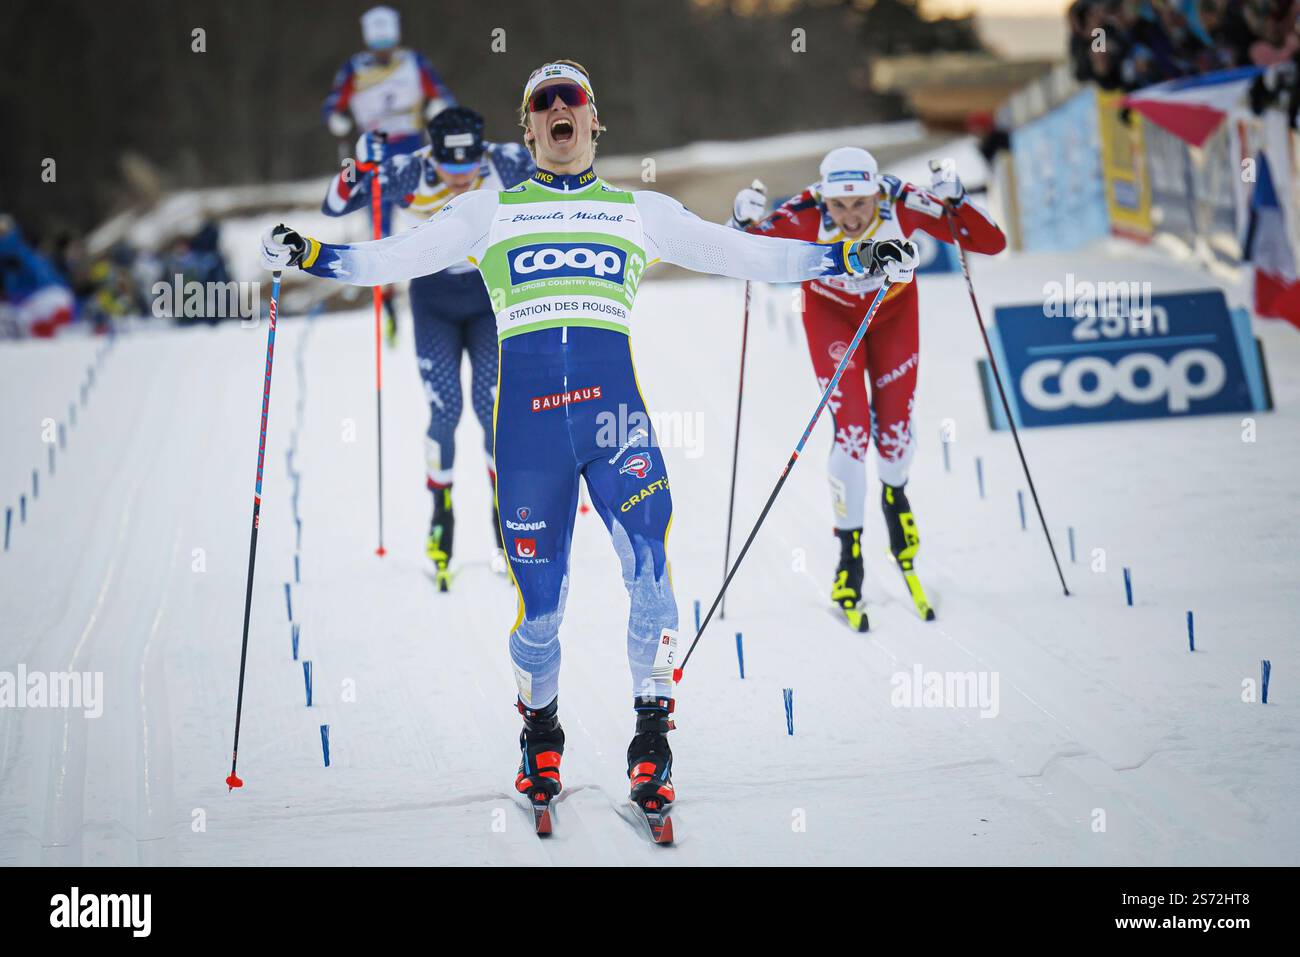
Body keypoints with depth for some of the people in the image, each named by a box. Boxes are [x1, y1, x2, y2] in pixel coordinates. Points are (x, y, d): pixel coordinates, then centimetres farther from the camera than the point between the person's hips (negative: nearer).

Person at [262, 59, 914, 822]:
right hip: (527, 407, 0)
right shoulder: (489, 212, 19)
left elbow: (743, 255, 19)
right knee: (540, 596, -1)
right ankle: (541, 735, 23)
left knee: (650, 572, -17)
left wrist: (854, 260, 13)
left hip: (613, 397, 0)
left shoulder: (640, 211, 20)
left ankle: (652, 743, -6)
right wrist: (309, 256, -1)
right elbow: (395, 259, 15)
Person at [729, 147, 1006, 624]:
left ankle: (894, 495, 35)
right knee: (850, 428, -13)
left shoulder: (904, 205, -33)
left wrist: (954, 200, -45)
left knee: (893, 425, -1)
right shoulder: (806, 217, -35)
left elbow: (992, 242, -30)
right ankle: (849, 552, 0)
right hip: (830, 312, -1)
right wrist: (745, 220, -47)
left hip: (893, 309, 1)